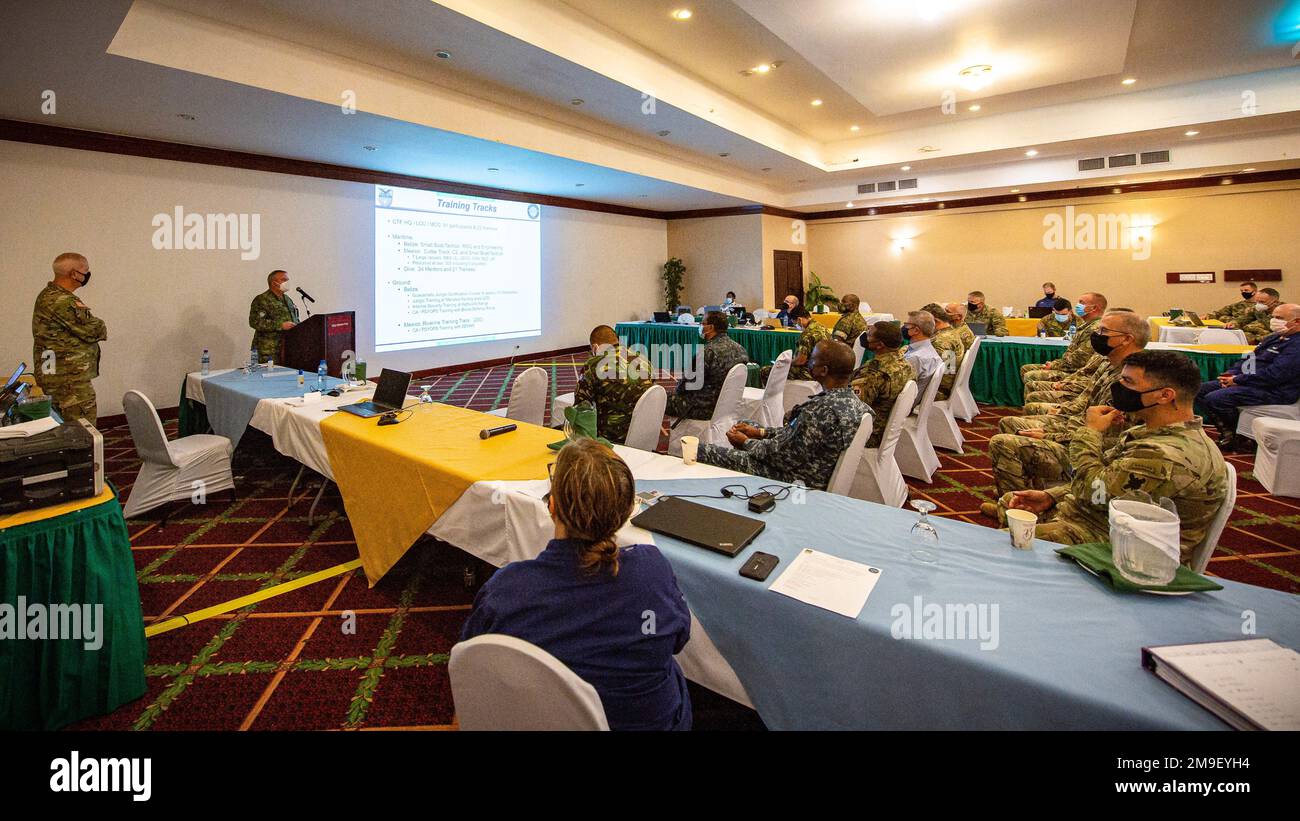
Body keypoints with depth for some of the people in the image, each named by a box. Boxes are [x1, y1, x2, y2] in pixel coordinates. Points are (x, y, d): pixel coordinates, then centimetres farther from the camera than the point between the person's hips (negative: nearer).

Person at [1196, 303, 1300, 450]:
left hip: (1273, 391, -11)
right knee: (1201, 390, 2)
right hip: (1247, 381, 11)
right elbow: (1249, 358, 22)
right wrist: (1232, 372, 3)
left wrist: (1238, 380, -18)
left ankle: (1239, 437, -6)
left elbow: (1274, 375, -24)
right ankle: (1227, 432, 0)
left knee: (1214, 399, -28)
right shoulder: (1274, 338, 17)